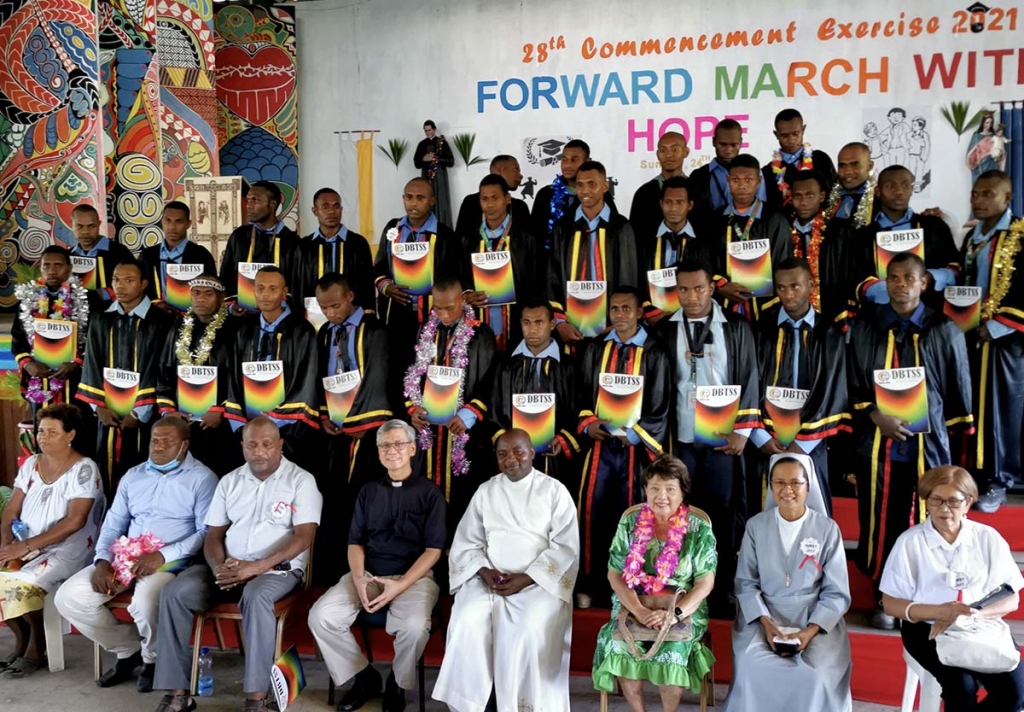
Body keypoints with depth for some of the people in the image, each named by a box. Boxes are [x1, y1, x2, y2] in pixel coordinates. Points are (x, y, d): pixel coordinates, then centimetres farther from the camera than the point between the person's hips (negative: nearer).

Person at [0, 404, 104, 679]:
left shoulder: (83, 469, -11)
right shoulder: (31, 464, 9)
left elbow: (74, 521, -19)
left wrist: (27, 545, -22)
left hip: (66, 550, -7)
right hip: (24, 547, 7)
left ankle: (37, 647, -3)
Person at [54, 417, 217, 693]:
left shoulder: (202, 478, -2)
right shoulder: (132, 476, 17)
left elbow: (207, 532, -10)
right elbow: (112, 525, 14)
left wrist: (164, 555, -20)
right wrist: (103, 561, -5)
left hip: (172, 563, -6)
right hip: (124, 559, 6)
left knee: (144, 602, -35)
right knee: (69, 597, -11)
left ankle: (153, 658, -1)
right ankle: (128, 649, 9)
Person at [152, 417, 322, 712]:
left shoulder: (301, 480, -3)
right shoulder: (229, 481, 12)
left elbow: (304, 537, -12)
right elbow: (214, 535, 11)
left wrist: (257, 567, -21)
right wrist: (219, 567, -12)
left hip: (278, 569, -5)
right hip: (229, 568, 5)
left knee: (256, 596, -38)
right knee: (175, 592, -19)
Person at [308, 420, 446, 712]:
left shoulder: (429, 492, 2)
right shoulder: (368, 492, 14)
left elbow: (433, 549, -3)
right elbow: (355, 542, 11)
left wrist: (400, 586, -16)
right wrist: (358, 578, -10)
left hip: (414, 576, -4)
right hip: (367, 574, 4)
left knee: (414, 625, -34)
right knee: (321, 616, -20)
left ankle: (398, 684, -2)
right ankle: (364, 677, 2)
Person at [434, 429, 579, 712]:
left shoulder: (555, 491, 3)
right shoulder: (485, 491, 12)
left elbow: (566, 547, -4)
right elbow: (466, 543, 9)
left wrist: (526, 578, -14)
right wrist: (485, 571, -11)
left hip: (539, 580, -2)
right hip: (488, 578, 3)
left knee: (530, 630, -30)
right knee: (466, 624, -25)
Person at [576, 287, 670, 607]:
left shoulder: (654, 352, 0)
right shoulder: (595, 349, 10)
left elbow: (659, 407, -2)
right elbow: (582, 393, 11)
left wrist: (634, 435, -15)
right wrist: (588, 424, -7)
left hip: (635, 446, -2)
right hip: (598, 443, 3)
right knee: (592, 513, 3)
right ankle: (590, 584, 16)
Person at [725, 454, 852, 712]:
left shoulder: (828, 529, -3)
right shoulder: (756, 526, 1)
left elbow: (836, 593, -2)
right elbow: (745, 583, 0)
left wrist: (810, 630, -16)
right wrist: (766, 623, -15)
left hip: (816, 619, 0)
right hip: (764, 614, 1)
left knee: (818, 672, -27)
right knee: (753, 666, -27)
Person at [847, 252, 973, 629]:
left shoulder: (945, 332, 2)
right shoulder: (864, 330, 5)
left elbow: (958, 391, 8)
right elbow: (853, 386, 6)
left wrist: (954, 433, 10)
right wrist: (874, 415, -9)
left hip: (928, 445, -1)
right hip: (877, 445, 1)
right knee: (880, 523, 5)